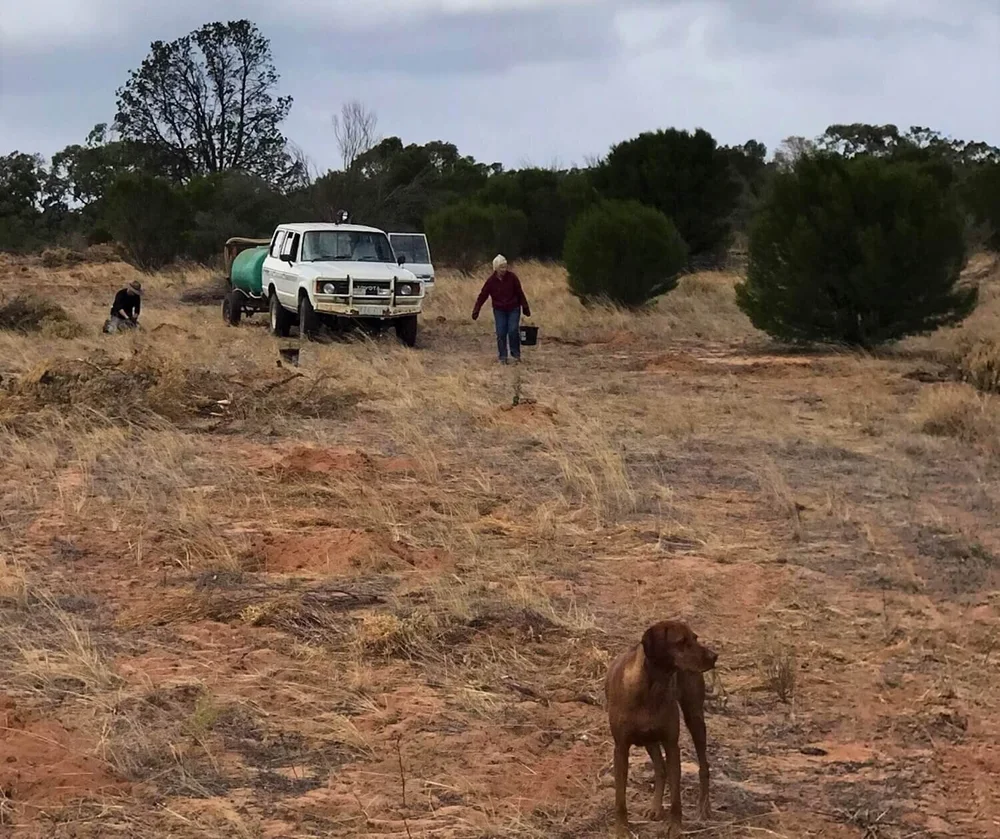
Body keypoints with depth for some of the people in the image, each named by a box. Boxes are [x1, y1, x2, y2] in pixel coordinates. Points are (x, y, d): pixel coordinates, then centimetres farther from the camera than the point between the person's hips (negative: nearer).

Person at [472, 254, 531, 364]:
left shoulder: (512, 277, -11)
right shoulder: (491, 280, -11)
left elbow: (520, 293, -3)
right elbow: (482, 296, -6)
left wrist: (525, 308, 2)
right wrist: (475, 311, -6)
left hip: (513, 309, -1)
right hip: (499, 310, 1)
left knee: (513, 331, -11)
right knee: (501, 333, -3)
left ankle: (515, 354, 9)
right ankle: (502, 357, 9)